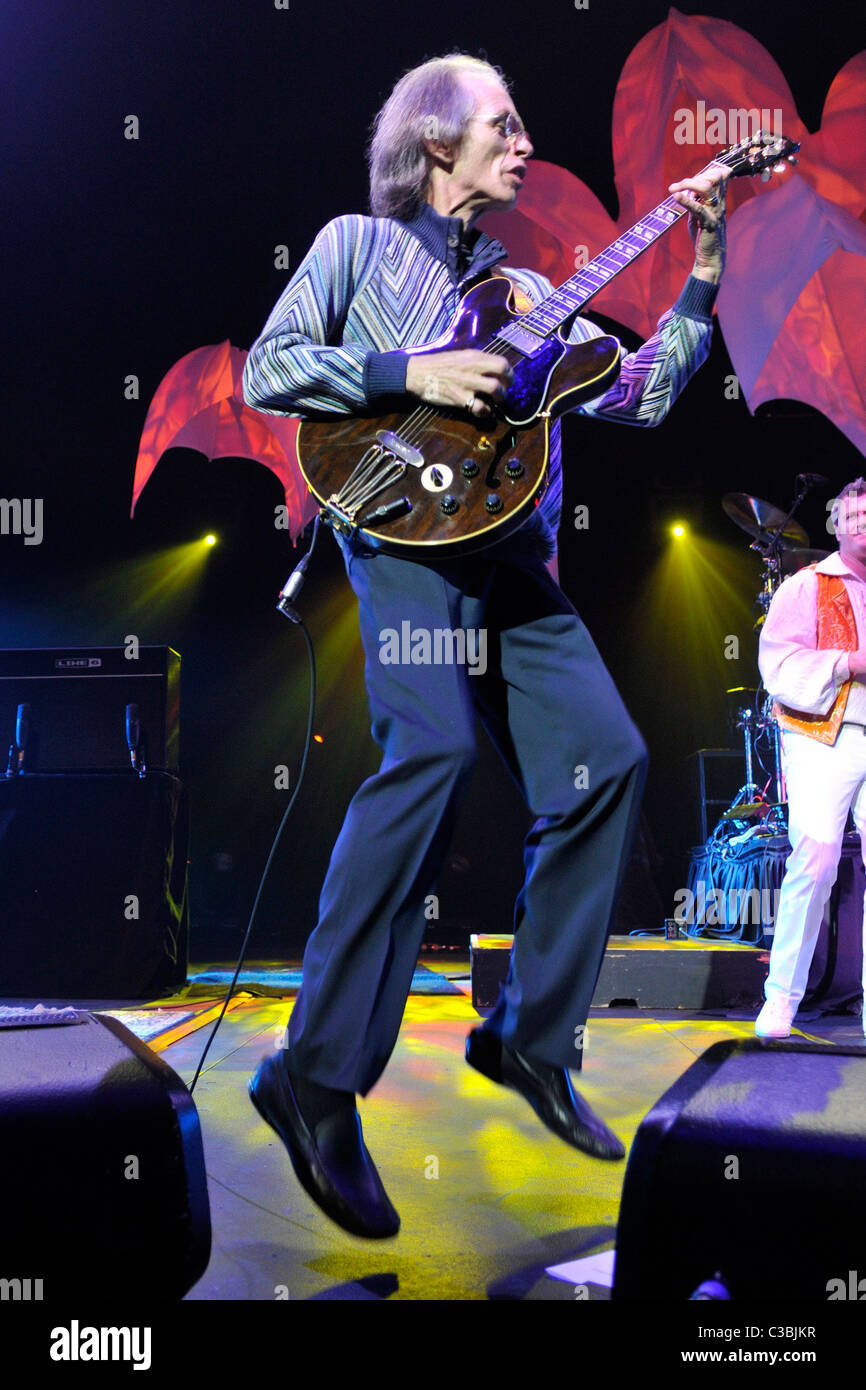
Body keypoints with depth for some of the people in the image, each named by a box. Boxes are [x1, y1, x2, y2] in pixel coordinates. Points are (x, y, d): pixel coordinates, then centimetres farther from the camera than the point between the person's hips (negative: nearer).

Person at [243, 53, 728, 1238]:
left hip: (513, 556, 6)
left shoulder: (525, 291, 26)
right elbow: (265, 371, 0)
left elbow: (641, 395, 19)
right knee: (435, 749, -29)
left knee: (607, 760, -8)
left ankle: (530, 1037, 7)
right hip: (405, 532, -6)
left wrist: (704, 274, 12)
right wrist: (411, 374, -10)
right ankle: (318, 1075, -25)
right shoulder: (359, 243, 12)